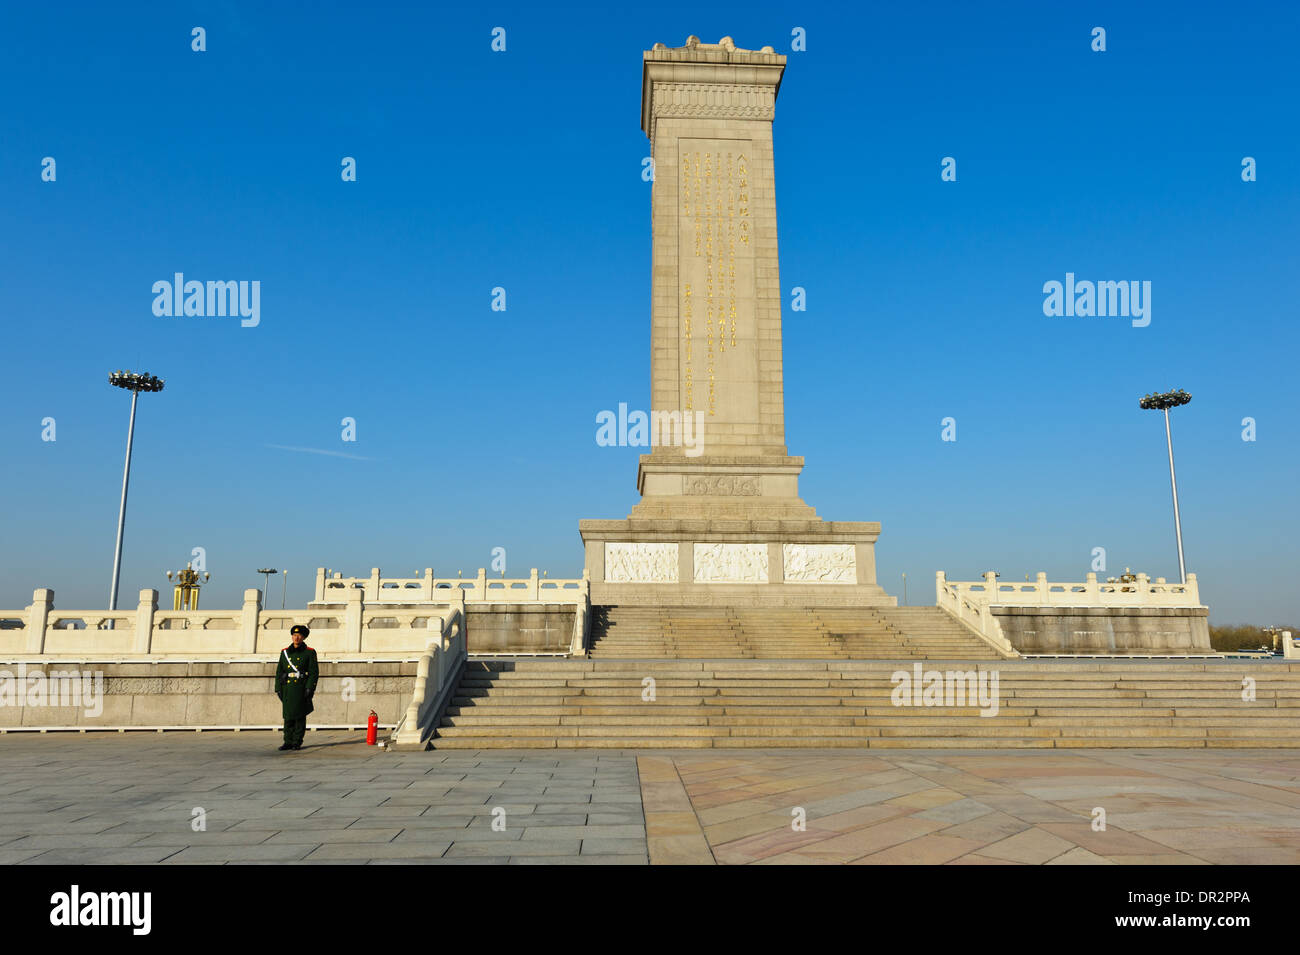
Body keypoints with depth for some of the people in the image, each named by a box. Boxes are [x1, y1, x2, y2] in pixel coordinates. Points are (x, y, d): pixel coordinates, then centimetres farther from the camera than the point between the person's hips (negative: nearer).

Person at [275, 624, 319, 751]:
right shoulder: (285, 652, 12)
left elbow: (314, 672, -3)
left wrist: (310, 688, -12)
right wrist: (278, 688, 5)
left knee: (299, 716, 0)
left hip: (301, 688, -3)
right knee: (288, 716, 4)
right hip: (287, 688, 3)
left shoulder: (310, 652, 2)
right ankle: (288, 742, 11)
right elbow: (279, 671, 13)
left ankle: (297, 742, 6)